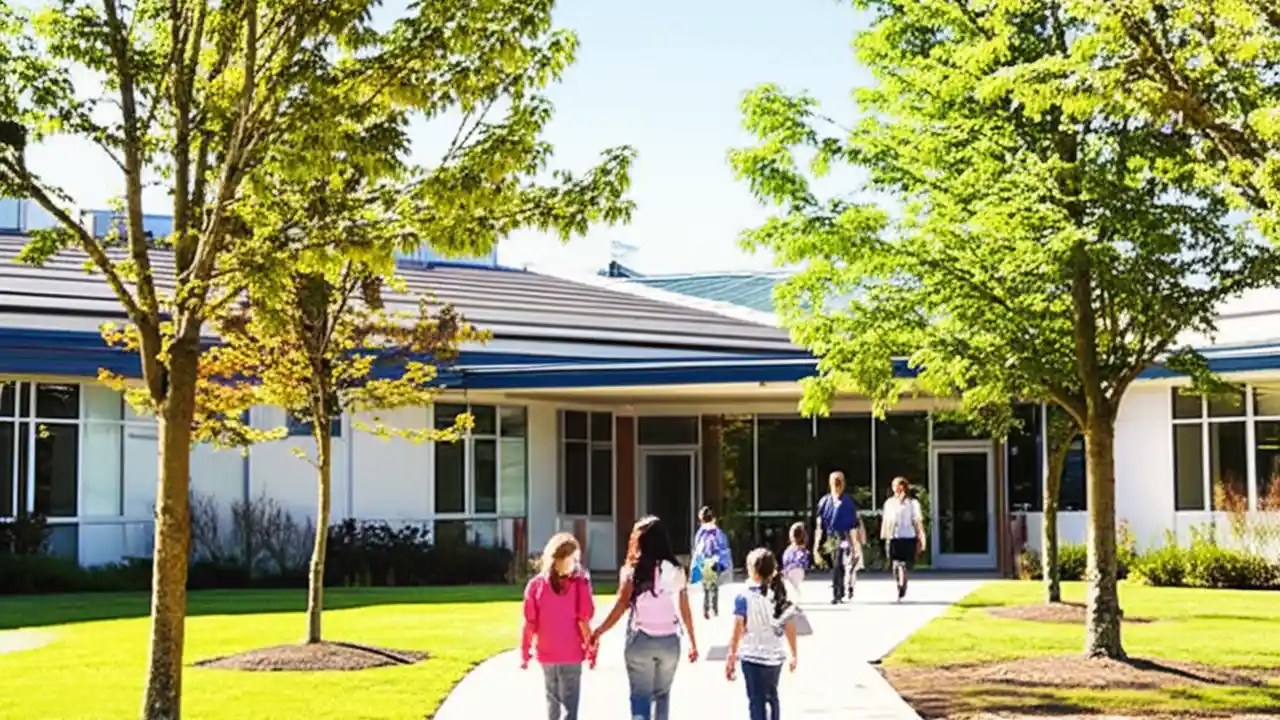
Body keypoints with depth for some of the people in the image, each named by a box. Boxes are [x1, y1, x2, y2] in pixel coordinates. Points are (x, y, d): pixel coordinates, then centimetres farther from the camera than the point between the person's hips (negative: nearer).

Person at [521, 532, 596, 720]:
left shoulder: (536, 585, -4)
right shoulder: (579, 583, -10)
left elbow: (529, 624, -3)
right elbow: (583, 621, -11)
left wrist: (525, 653, 5)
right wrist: (592, 649, -1)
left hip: (546, 654, 3)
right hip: (571, 654, -3)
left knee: (552, 698, 21)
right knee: (569, 704, 0)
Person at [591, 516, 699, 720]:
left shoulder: (632, 570, -4)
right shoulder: (675, 570, 3)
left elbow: (621, 605, -13)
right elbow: (685, 610, 5)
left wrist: (598, 631, -10)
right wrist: (693, 642, 15)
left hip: (641, 640, -2)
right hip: (669, 641, 3)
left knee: (640, 696, 4)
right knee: (662, 694, 20)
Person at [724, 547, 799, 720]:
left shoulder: (744, 598, -13)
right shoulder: (781, 596, -1)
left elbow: (737, 632, -14)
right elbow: (790, 629, 1)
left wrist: (731, 658, -7)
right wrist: (794, 654, 13)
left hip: (753, 658, -4)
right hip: (775, 656, 4)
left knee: (757, 702, 1)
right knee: (772, 697, 23)